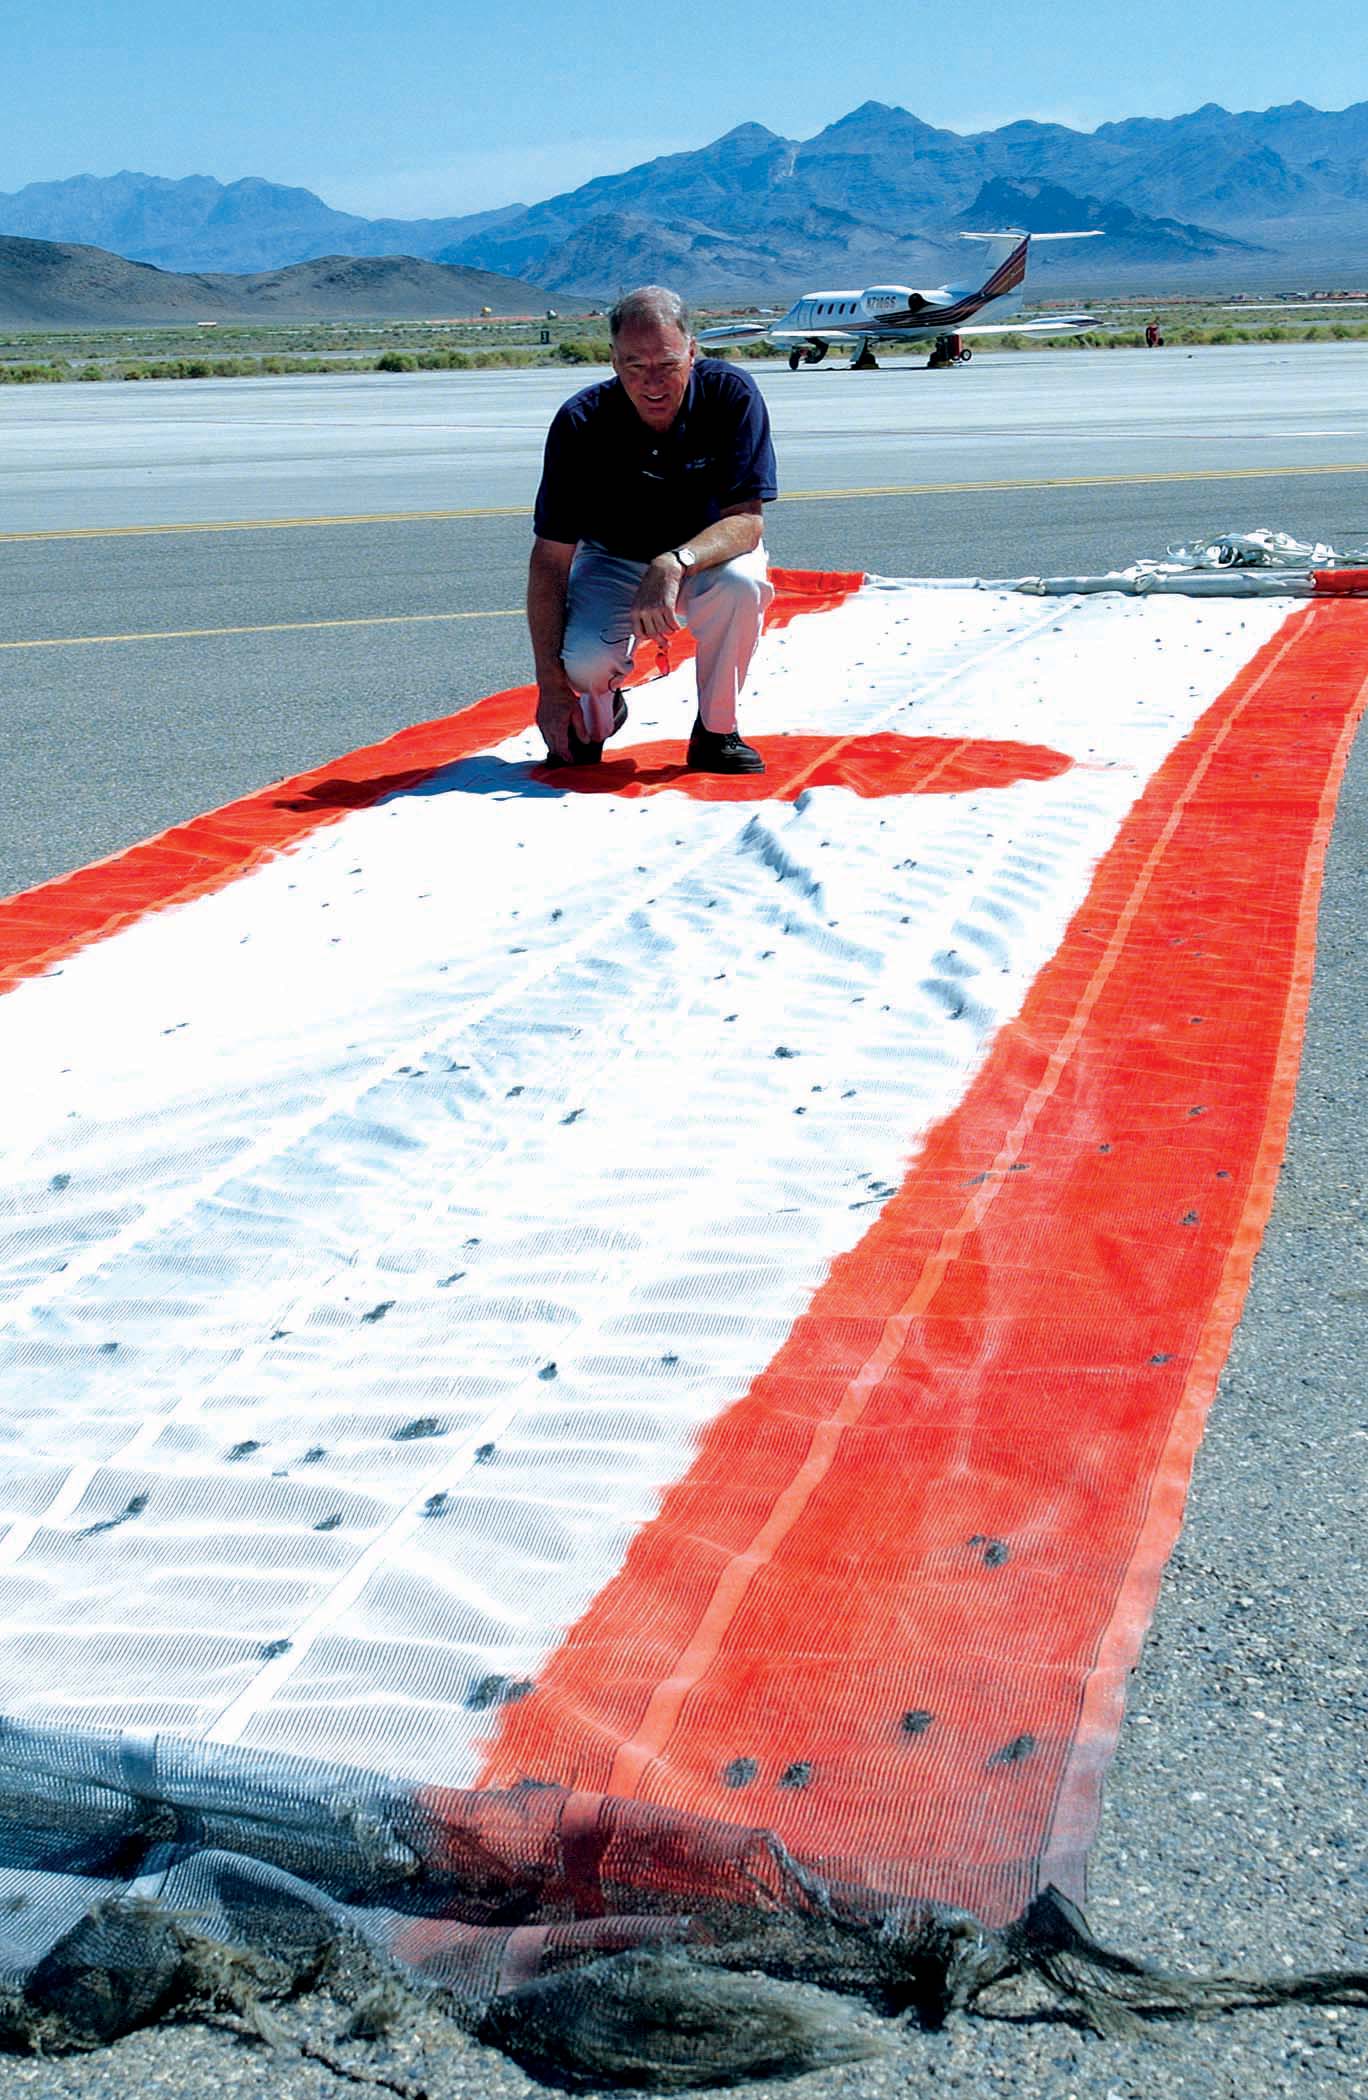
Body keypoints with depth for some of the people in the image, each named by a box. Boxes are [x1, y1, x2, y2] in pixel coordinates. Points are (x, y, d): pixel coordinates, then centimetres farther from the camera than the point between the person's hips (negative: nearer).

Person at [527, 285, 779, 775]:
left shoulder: (731, 395, -22)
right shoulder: (581, 422, -21)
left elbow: (747, 521, -25)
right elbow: (550, 559, -20)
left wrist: (675, 564, -47)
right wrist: (550, 683, -26)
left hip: (706, 554, 0)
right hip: (613, 563, 0)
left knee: (741, 582, -35)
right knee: (585, 662, -30)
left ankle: (716, 731, -10)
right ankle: (594, 722, 10)